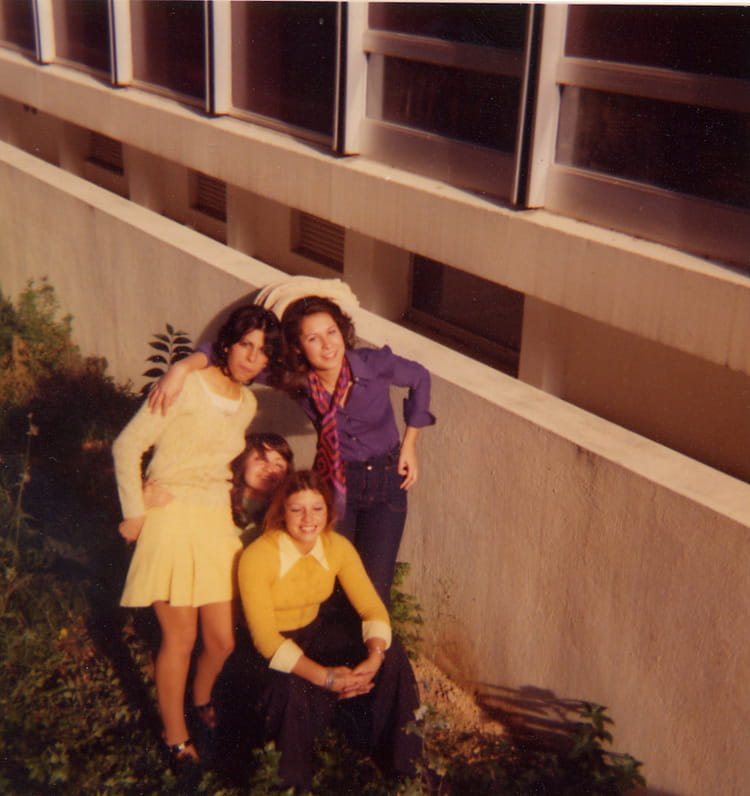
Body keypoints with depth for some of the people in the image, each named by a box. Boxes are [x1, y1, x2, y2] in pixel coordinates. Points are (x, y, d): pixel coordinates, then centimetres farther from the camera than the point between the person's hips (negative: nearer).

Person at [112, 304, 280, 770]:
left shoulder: (247, 403, 10)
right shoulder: (187, 385, -11)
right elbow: (127, 446, -9)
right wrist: (134, 512, -8)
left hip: (216, 521, 6)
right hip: (170, 519, -6)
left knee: (223, 640, 6)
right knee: (181, 638, -1)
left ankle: (202, 700, 38)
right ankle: (176, 739, 20)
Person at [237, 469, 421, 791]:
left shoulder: (337, 547, -8)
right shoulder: (257, 557, -24)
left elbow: (373, 608, -9)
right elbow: (265, 638, -27)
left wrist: (375, 659, -30)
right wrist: (324, 676, -37)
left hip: (317, 630, 5)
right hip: (269, 649, -5)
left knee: (391, 652, -15)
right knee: (293, 692, -36)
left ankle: (388, 749, 7)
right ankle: (287, 779, -6)